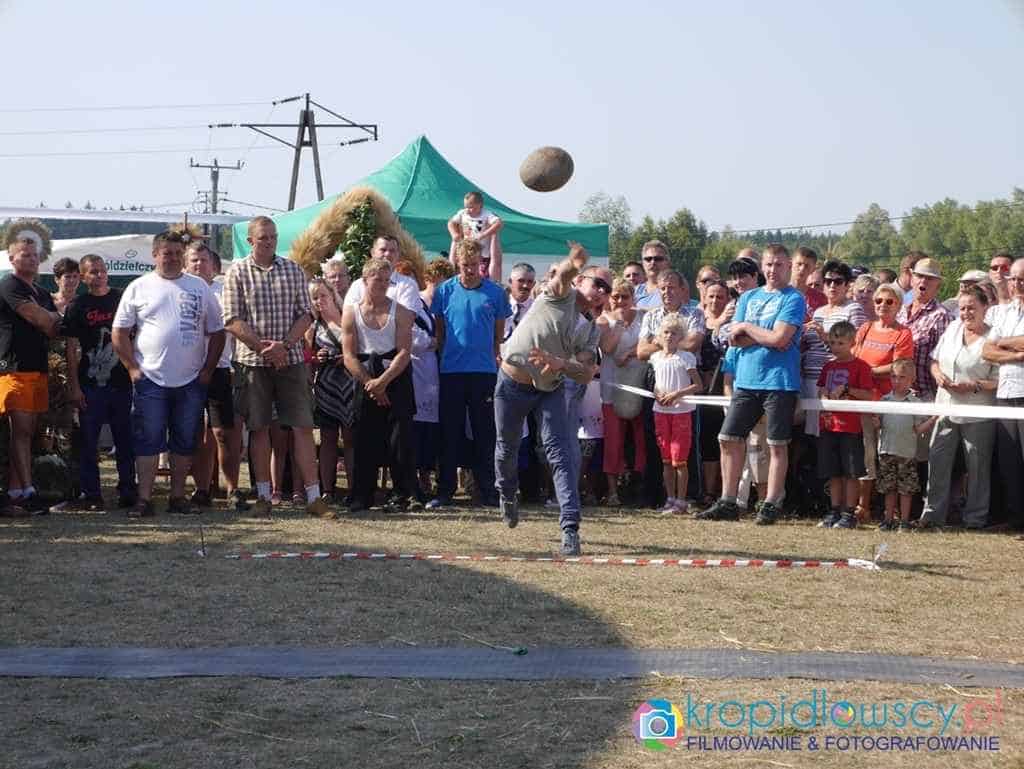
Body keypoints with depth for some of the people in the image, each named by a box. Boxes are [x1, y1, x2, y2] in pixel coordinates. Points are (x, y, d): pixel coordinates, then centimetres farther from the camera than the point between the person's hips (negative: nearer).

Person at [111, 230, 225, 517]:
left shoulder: (199, 287, 9)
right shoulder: (139, 287, 3)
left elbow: (216, 332, 11)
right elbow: (120, 333, 3)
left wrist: (207, 370, 3)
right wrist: (132, 369, -5)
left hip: (191, 382, 2)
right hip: (150, 380, -2)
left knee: (185, 442, 6)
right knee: (148, 441, -3)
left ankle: (178, 496, 15)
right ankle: (144, 499, -1)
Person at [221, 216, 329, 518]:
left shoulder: (293, 270, 7)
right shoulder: (237, 272, 2)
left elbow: (305, 314, 3)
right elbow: (232, 320, -4)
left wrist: (284, 345, -11)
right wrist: (263, 346, -14)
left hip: (290, 359, 1)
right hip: (252, 360, -1)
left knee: (303, 426, -2)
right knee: (259, 428, 4)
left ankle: (313, 497, -1)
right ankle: (263, 496, 12)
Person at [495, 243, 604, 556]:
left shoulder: (592, 330, 4)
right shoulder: (561, 294, -8)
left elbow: (586, 374, -7)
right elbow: (562, 275, -33)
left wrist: (560, 363, -27)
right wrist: (574, 262, -57)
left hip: (550, 390, 3)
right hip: (512, 384, -3)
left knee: (560, 454, -12)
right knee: (507, 448, 14)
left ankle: (570, 528, -17)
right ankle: (508, 495, 46)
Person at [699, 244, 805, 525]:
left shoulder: (793, 299, -3)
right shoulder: (748, 298, 14)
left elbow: (779, 338, -15)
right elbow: (734, 338, 5)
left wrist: (746, 328, -3)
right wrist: (766, 337, -9)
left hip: (780, 381, -6)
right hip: (746, 380, 6)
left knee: (777, 444, 1)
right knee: (729, 438, 4)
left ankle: (771, 504, 7)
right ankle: (728, 503, 11)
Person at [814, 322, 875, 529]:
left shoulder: (859, 366, -3)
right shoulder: (828, 367, 16)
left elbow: (869, 395, -8)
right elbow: (821, 391, 18)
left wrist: (847, 390, -16)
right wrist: (825, 397, -3)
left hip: (850, 427, -6)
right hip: (829, 425, 6)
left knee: (851, 473, -2)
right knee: (833, 473, 9)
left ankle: (849, 513, 3)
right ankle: (835, 511, 16)